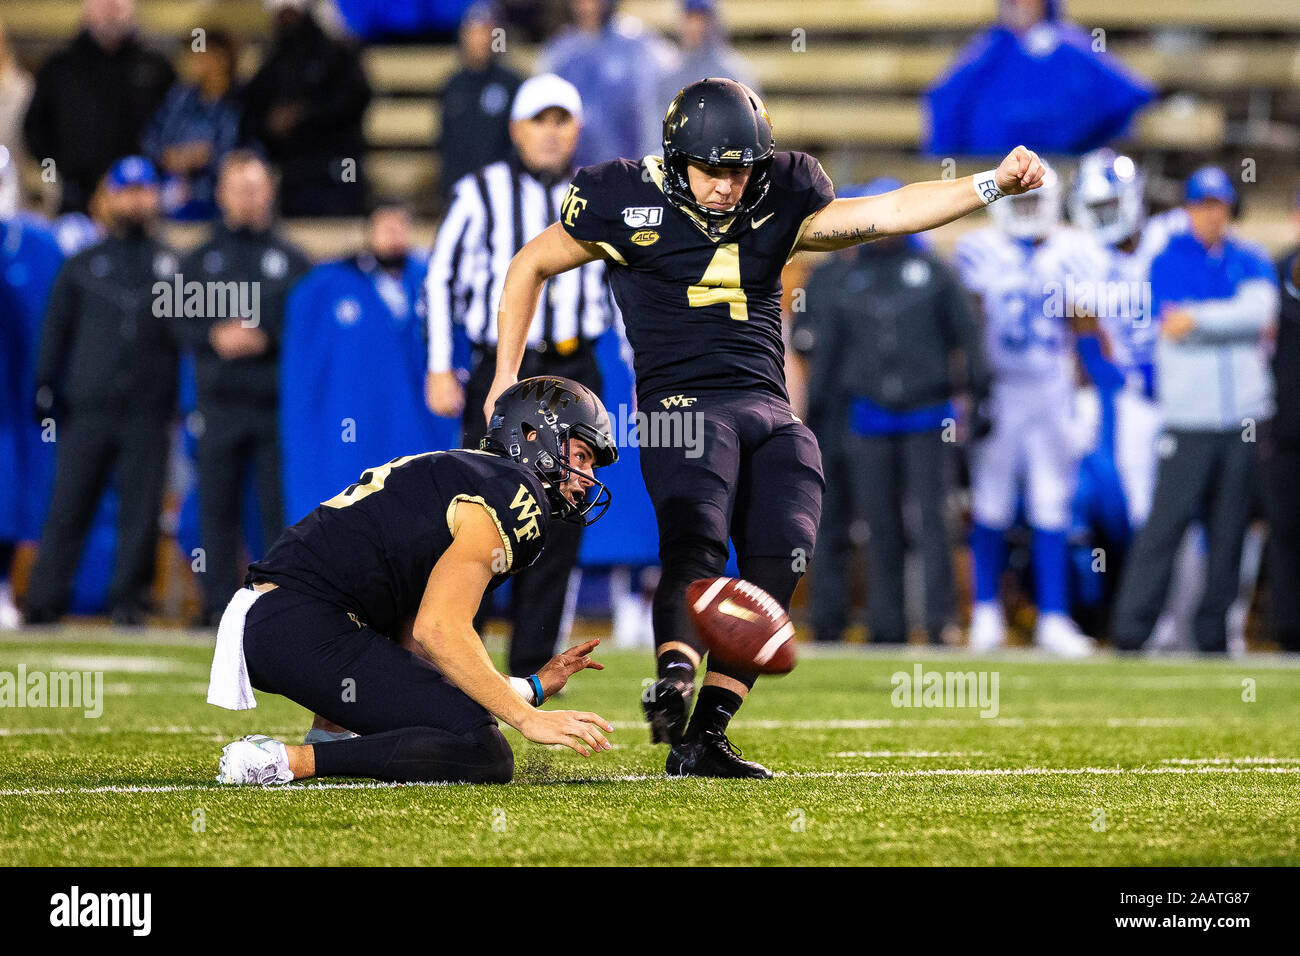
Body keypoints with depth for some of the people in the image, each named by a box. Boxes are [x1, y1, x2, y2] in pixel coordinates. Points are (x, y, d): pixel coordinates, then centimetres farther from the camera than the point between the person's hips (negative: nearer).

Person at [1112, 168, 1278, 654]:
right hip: (1188, 421, -3)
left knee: (1229, 532, 5)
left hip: (1244, 421, 3)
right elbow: (1171, 322, -11)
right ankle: (1130, 630, -8)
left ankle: (1213, 633, 12)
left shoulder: (1252, 263, 11)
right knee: (1164, 525, -9)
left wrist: (1197, 318, -14)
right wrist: (1238, 323, -10)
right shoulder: (1167, 262, 3)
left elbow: (1260, 309, -9)